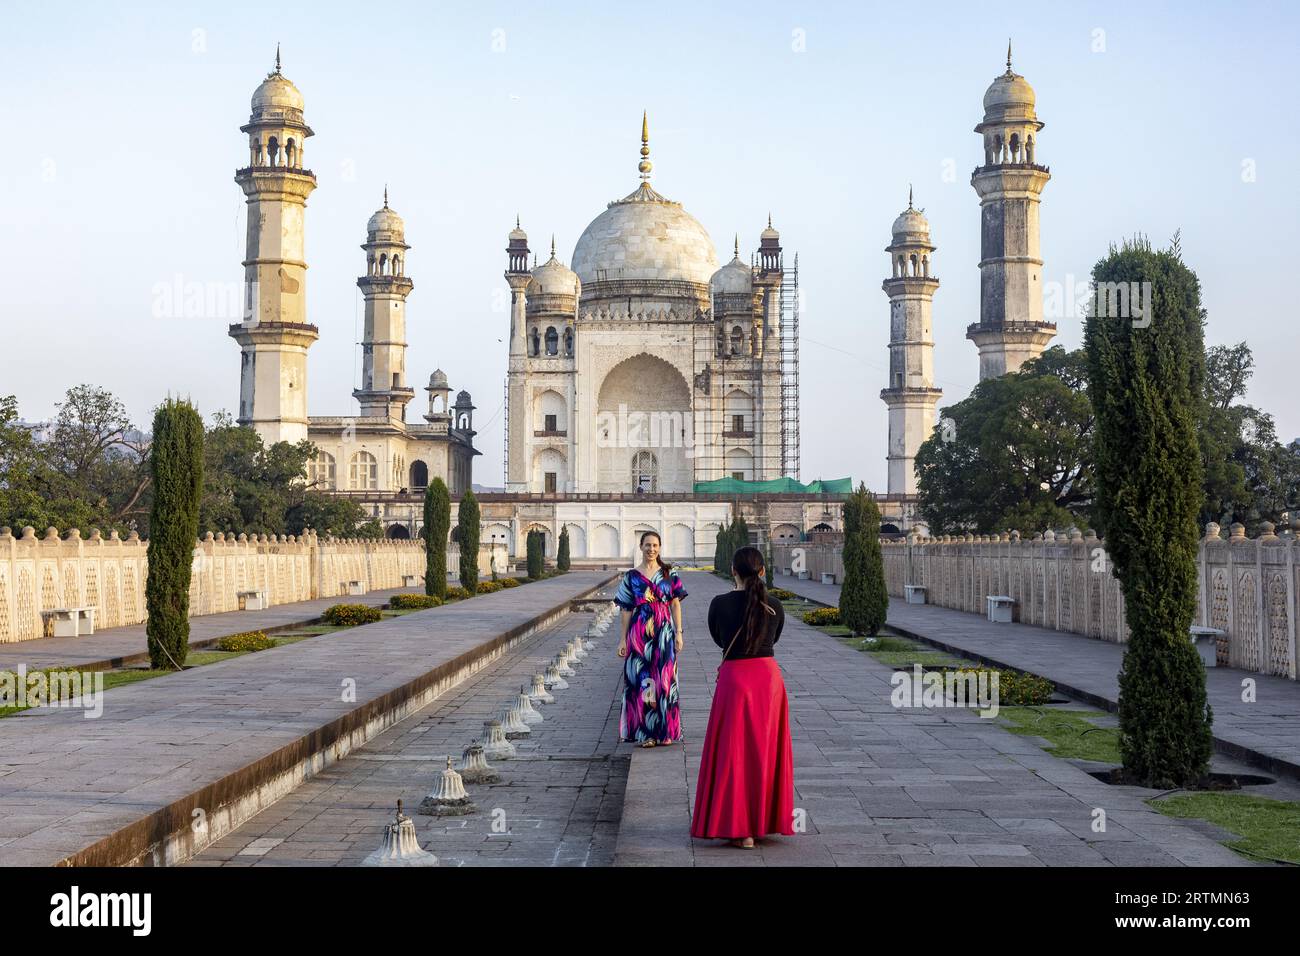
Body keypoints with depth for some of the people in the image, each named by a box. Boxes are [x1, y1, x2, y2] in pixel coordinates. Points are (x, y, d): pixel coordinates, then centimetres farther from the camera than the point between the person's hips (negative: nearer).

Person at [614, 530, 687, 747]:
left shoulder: (669, 573, 6)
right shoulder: (631, 576, 4)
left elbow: (675, 604, 5)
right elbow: (627, 610, 4)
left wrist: (679, 632, -2)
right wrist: (623, 639, 1)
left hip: (664, 633, 1)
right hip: (639, 633, -1)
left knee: (664, 678, 3)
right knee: (641, 680, -1)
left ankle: (665, 730, 12)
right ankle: (645, 733, 5)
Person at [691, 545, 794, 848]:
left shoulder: (720, 604, -8)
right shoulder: (775, 606, 0)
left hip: (734, 680, -3)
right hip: (769, 677, 3)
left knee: (733, 752, 5)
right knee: (766, 751, 16)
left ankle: (739, 828, 3)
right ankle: (765, 819, 25)